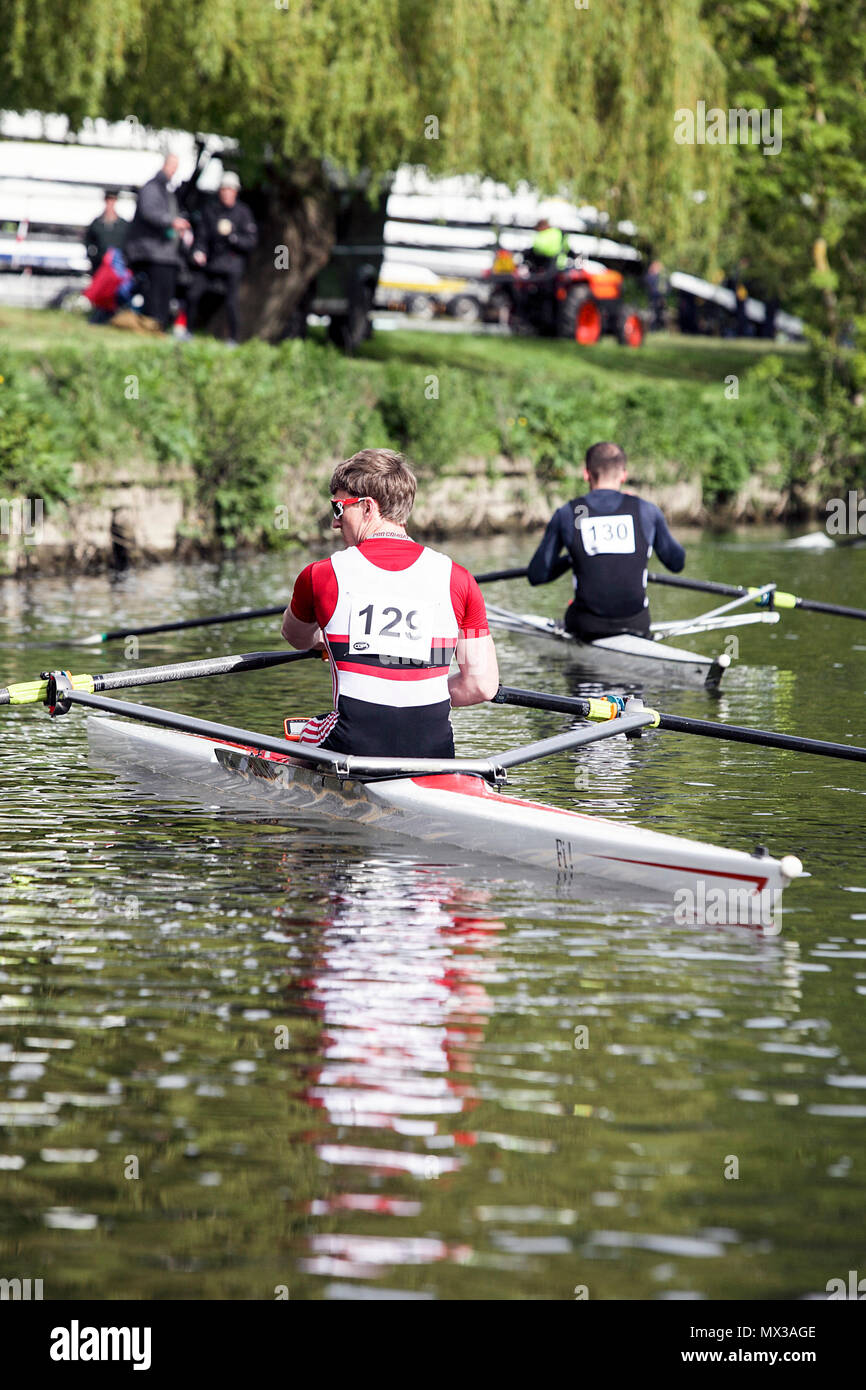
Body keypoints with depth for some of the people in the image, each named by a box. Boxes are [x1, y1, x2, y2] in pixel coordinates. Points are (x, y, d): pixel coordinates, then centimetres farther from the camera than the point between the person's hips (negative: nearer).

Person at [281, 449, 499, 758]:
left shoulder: (320, 576, -1)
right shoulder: (457, 580, 1)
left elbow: (296, 638, 23)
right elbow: (483, 684, 0)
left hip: (353, 748, -2)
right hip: (435, 752, 2)